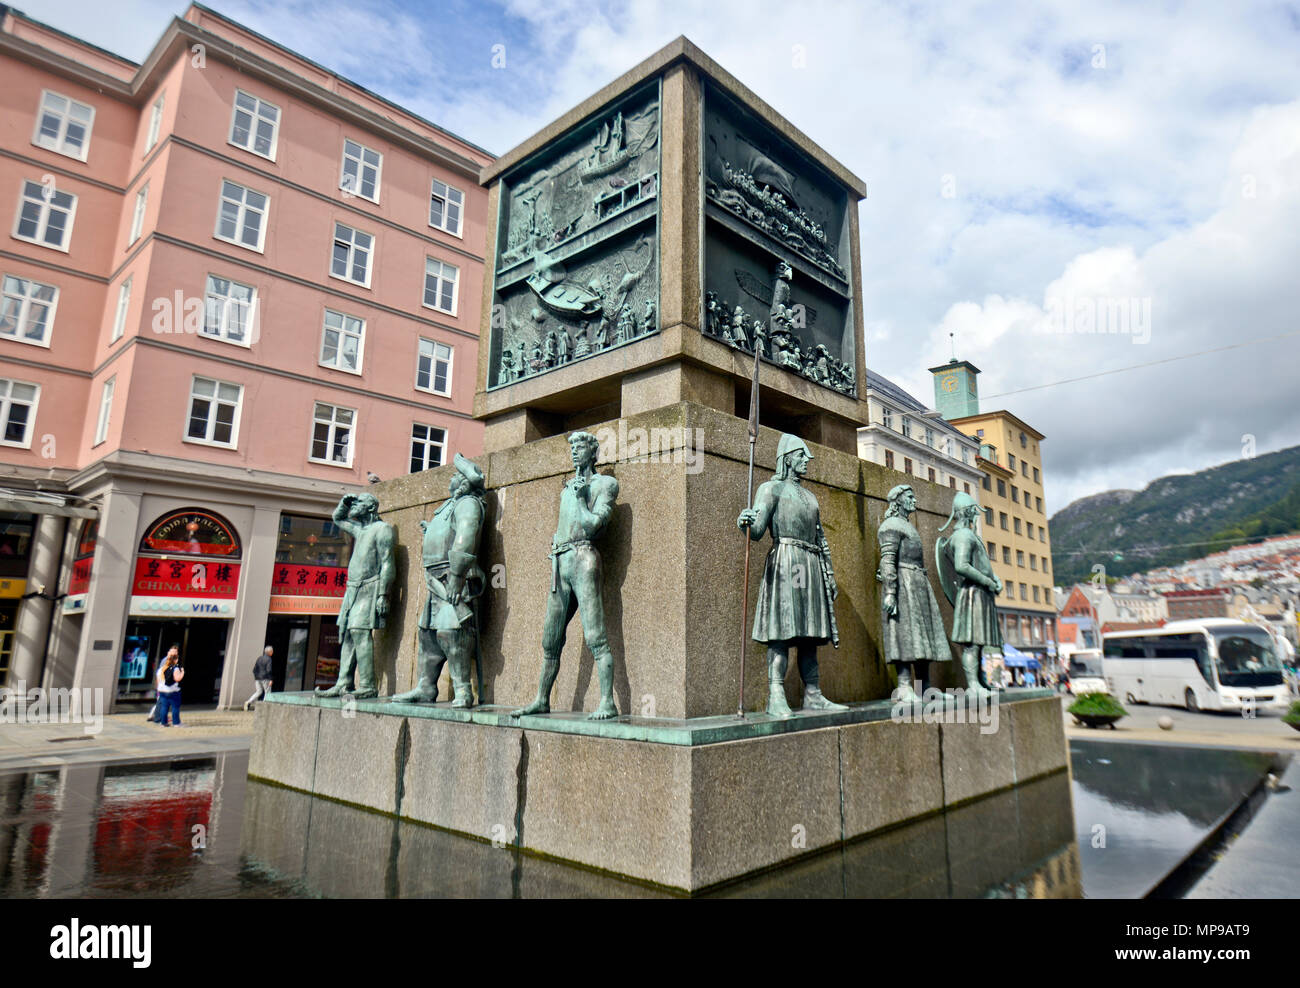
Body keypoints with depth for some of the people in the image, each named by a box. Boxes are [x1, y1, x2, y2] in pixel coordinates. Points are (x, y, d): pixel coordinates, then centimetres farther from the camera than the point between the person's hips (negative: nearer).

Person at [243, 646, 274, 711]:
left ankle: (248, 702, 0)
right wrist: (270, 679, -16)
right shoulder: (268, 659, -11)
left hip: (258, 678, 7)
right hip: (265, 679, -7)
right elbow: (268, 670, -19)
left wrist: (255, 677, 19)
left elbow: (254, 669, 10)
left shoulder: (259, 658, 9)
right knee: (267, 693, 5)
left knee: (259, 692, 19)